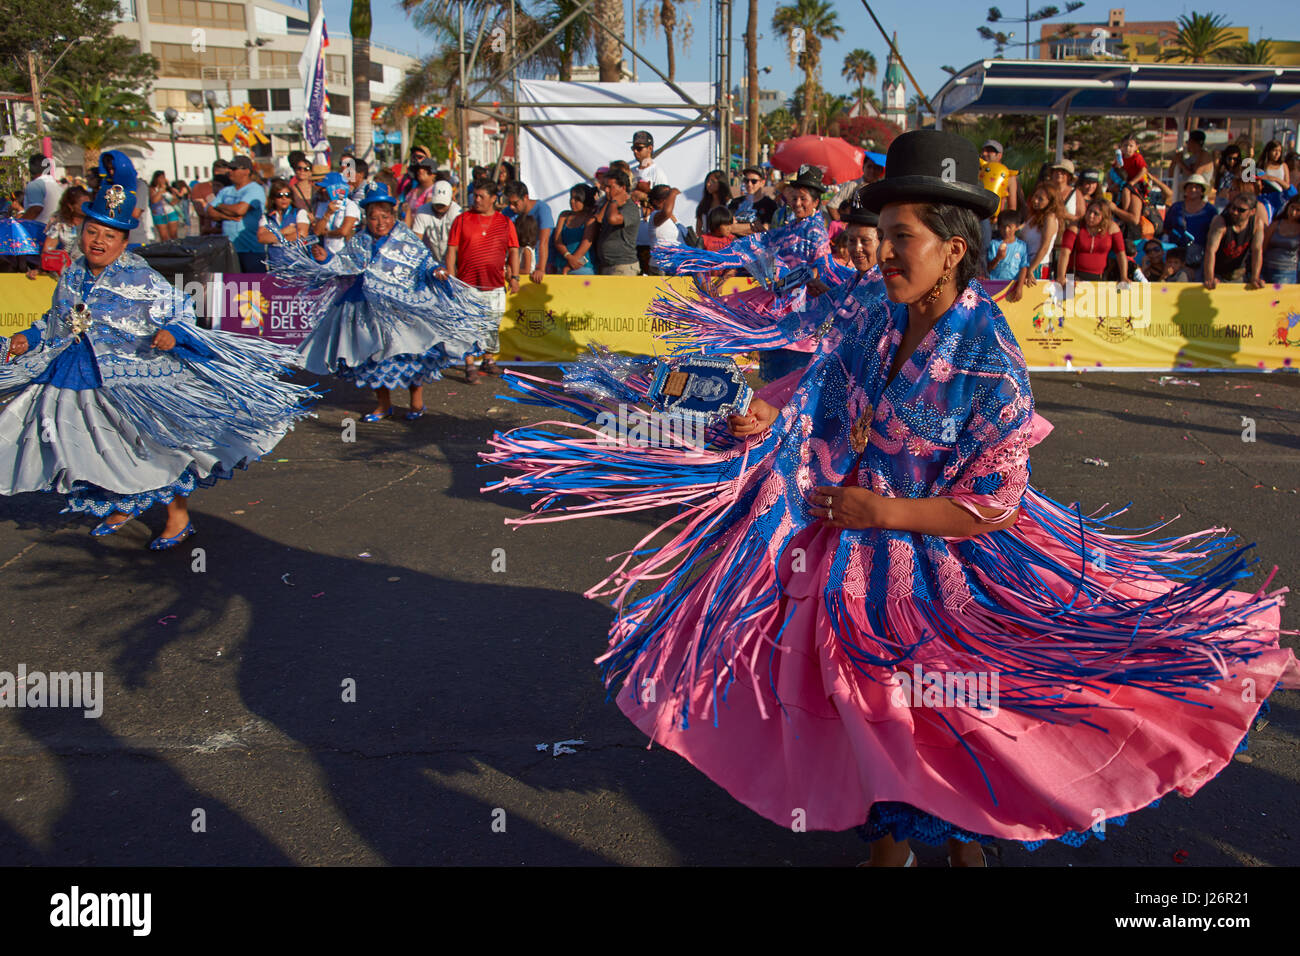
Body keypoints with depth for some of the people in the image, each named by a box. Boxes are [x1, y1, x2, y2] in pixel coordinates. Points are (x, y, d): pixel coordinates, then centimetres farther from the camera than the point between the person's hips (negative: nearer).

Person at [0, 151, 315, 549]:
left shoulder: (142, 281, -12)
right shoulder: (72, 278, 6)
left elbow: (180, 313, -12)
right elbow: (56, 323, 20)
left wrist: (171, 333, -33)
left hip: (137, 378, -6)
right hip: (81, 378, 6)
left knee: (157, 443, -1)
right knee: (106, 447, 16)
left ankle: (178, 516, 14)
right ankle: (123, 505, 40)